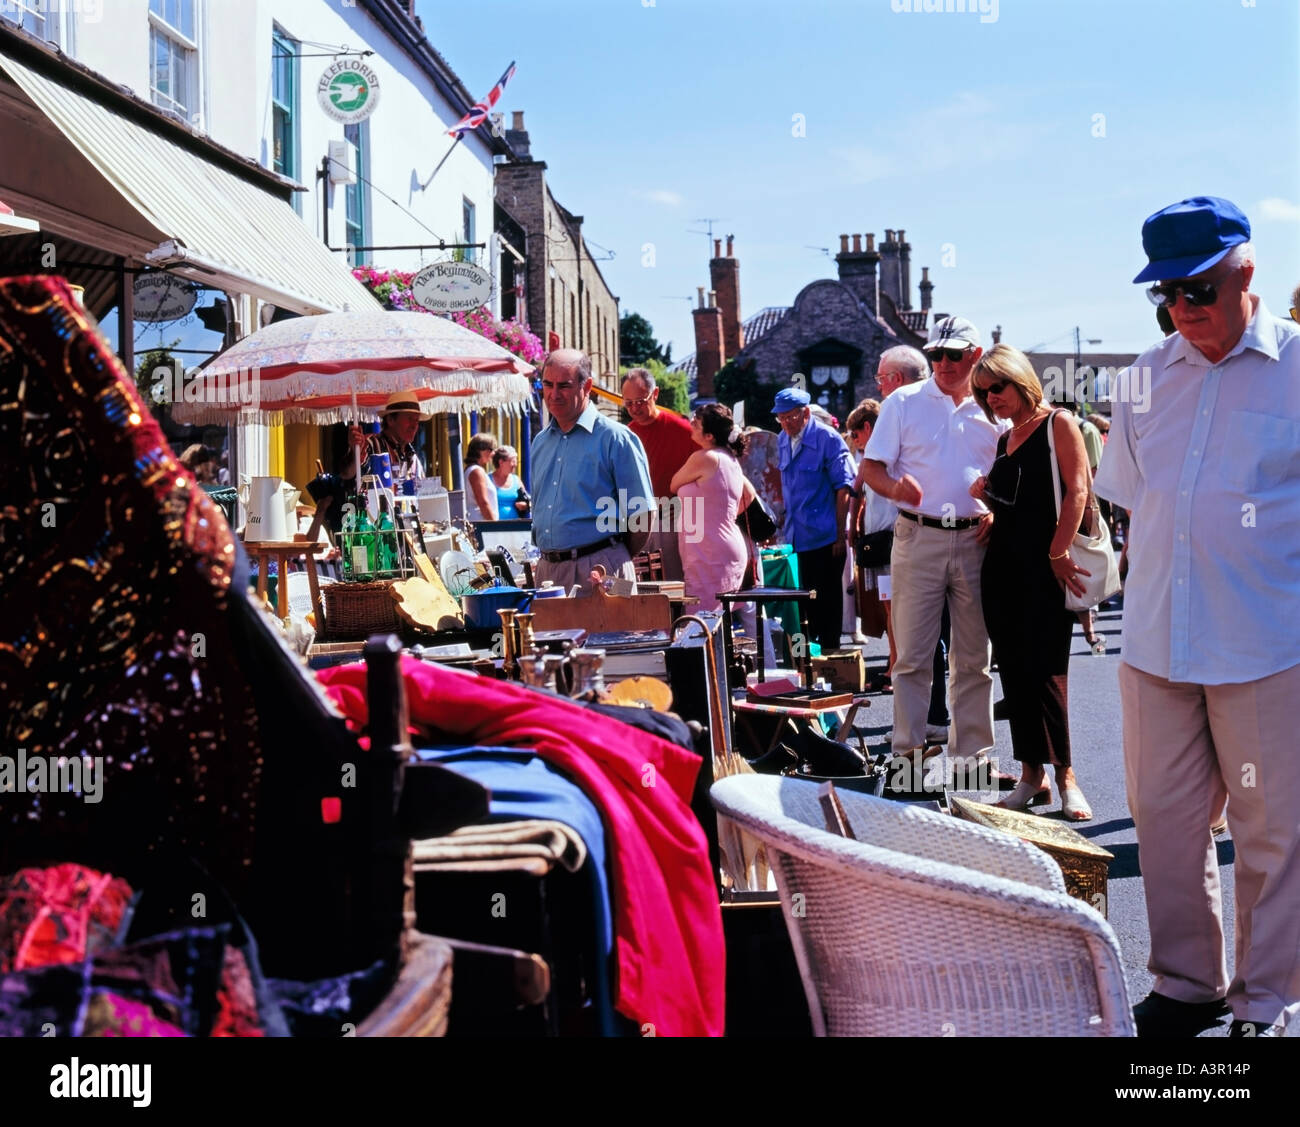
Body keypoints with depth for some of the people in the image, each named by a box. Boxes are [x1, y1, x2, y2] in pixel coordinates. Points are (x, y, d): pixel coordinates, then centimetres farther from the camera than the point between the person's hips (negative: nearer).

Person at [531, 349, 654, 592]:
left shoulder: (615, 438, -6)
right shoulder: (540, 442, 16)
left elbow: (641, 515, -7)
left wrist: (619, 561, 1)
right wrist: (547, 557, 15)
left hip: (599, 569, -6)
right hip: (547, 569, 6)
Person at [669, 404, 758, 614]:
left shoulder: (703, 458, -14)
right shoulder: (730, 459, 13)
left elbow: (673, 486, 2)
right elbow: (749, 495, 28)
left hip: (711, 555, -10)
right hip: (731, 551, 10)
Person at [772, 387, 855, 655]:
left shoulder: (827, 439, -12)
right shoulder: (783, 441, 9)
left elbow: (843, 488, -12)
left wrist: (840, 533, -15)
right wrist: (788, 523, 15)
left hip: (826, 535, -7)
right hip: (800, 536, 7)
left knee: (827, 597, 0)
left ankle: (829, 649, 9)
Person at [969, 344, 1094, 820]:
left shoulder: (1059, 424, -3)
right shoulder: (1003, 438, 18)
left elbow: (1078, 491, -10)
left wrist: (1058, 553, -16)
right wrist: (983, 493, 3)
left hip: (1044, 568, -7)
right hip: (1001, 566, 7)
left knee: (1045, 672, -7)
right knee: (1014, 671, 6)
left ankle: (1065, 775, 1)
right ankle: (1032, 776, 12)